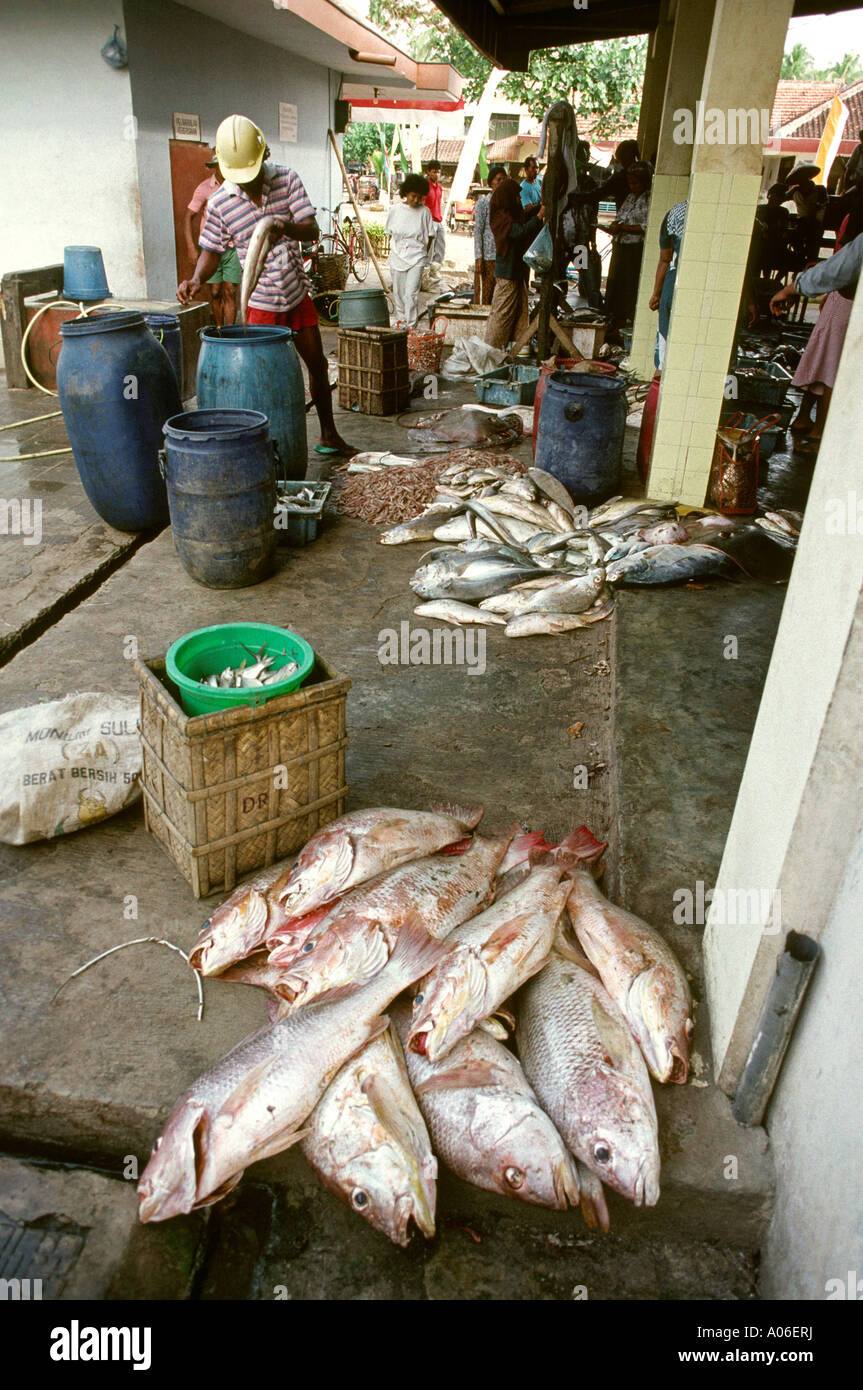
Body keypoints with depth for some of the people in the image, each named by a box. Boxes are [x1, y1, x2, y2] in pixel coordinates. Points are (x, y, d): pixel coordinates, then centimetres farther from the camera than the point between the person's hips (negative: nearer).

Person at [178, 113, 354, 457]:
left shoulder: (287, 180, -6)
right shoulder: (219, 202, -9)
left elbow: (312, 230, -13)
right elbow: (212, 249, 0)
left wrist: (286, 227, -35)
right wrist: (196, 279, -20)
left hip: (297, 295, 3)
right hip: (261, 303, -3)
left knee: (317, 364, 11)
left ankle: (329, 435, 27)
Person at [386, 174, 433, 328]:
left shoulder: (424, 211, 0)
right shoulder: (395, 209, 3)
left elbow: (430, 236, 6)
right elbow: (390, 231, 14)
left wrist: (424, 253, 5)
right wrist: (398, 246, 10)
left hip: (416, 257, -2)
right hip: (397, 256, 2)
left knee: (411, 293, -13)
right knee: (398, 291, 8)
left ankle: (411, 325, -11)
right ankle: (400, 318, 26)